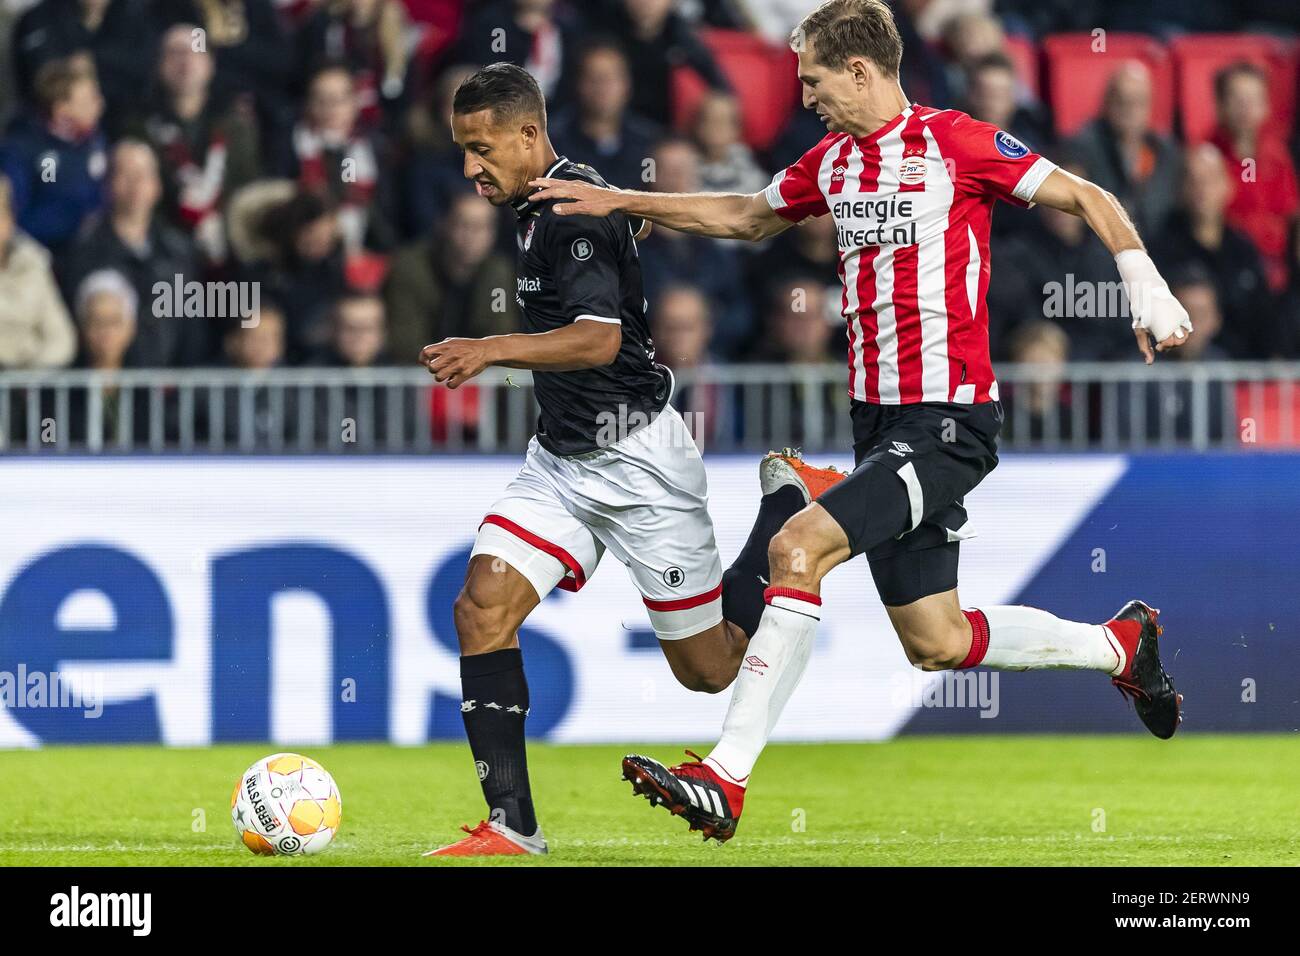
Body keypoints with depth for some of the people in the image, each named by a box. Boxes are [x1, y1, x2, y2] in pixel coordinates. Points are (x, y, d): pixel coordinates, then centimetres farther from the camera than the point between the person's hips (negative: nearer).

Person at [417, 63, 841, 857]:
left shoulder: (576, 211, -21)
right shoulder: (540, 208, 8)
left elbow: (599, 339, -33)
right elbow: (641, 221, 27)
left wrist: (492, 351, -43)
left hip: (636, 458, -9)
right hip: (562, 462, 9)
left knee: (711, 667, 4)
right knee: (483, 607, -13)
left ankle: (792, 505, 26)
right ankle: (512, 827, -13)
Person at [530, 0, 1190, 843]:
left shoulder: (954, 142, -8)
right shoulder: (833, 161, 13)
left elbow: (1087, 198, -4)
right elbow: (746, 217, 30)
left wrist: (1147, 289, -15)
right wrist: (620, 201, 24)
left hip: (947, 418, -8)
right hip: (881, 419, 8)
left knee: (798, 547, -23)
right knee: (934, 642, 10)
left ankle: (727, 778, -24)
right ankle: (1121, 645, 32)